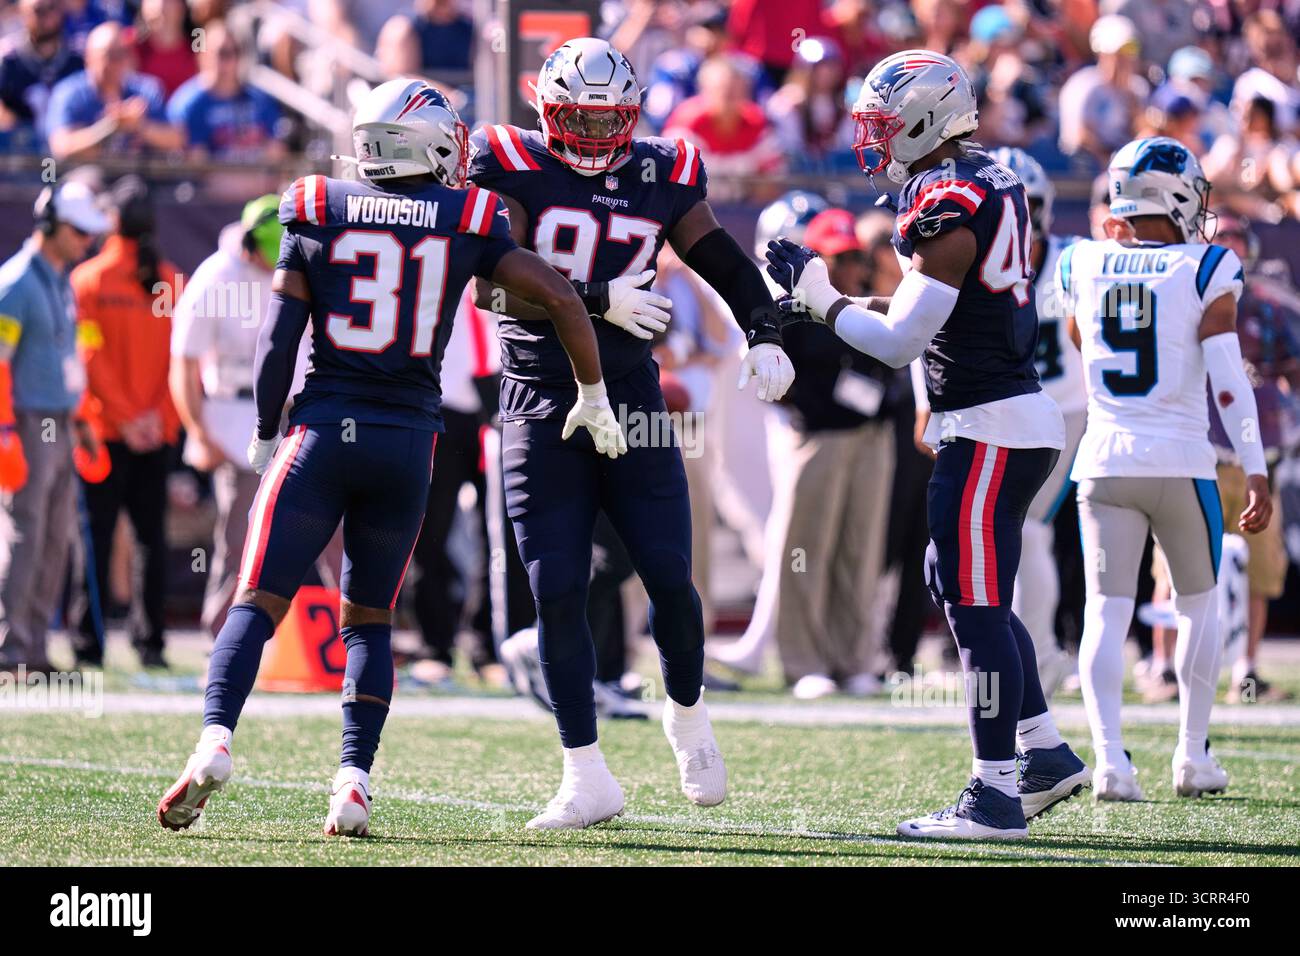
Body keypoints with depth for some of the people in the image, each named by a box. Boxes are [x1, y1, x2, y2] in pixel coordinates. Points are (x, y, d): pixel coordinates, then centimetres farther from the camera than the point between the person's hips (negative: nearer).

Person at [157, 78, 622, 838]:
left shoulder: (317, 212, 3)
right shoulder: (467, 221, 4)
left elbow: (279, 339, 1)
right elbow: (561, 298, 0)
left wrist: (266, 436, 12)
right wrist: (593, 396, 13)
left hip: (321, 430, -1)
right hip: (408, 440, 1)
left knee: (258, 604, 0)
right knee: (368, 621, 14)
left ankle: (216, 740, -22)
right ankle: (355, 780, 0)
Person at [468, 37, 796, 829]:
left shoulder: (663, 177, 6)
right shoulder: (512, 168, -4)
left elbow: (726, 264, 12)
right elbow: (491, 284, -14)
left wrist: (765, 336, -5)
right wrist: (597, 300, -19)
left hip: (632, 402, 2)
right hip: (543, 408, -2)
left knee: (670, 579, -4)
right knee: (559, 593, -5)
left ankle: (687, 716, 26)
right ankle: (588, 779, 3)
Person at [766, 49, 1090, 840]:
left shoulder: (948, 206, -18)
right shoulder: (994, 184, 11)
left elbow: (899, 342, -17)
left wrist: (822, 299, -4)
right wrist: (841, 303, 14)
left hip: (988, 431, -10)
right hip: (1019, 416, 10)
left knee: (978, 607, -5)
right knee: (960, 589, 19)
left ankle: (997, 796, -3)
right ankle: (1044, 752, 22)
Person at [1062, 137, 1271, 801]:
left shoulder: (1084, 266, 4)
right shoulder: (1203, 271, -6)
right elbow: (1228, 381, -11)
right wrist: (1256, 473, -10)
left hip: (1105, 461, 2)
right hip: (1181, 460, -2)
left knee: (1106, 611, 1)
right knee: (1197, 604, 16)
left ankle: (1109, 756, -16)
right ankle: (1193, 757, 18)